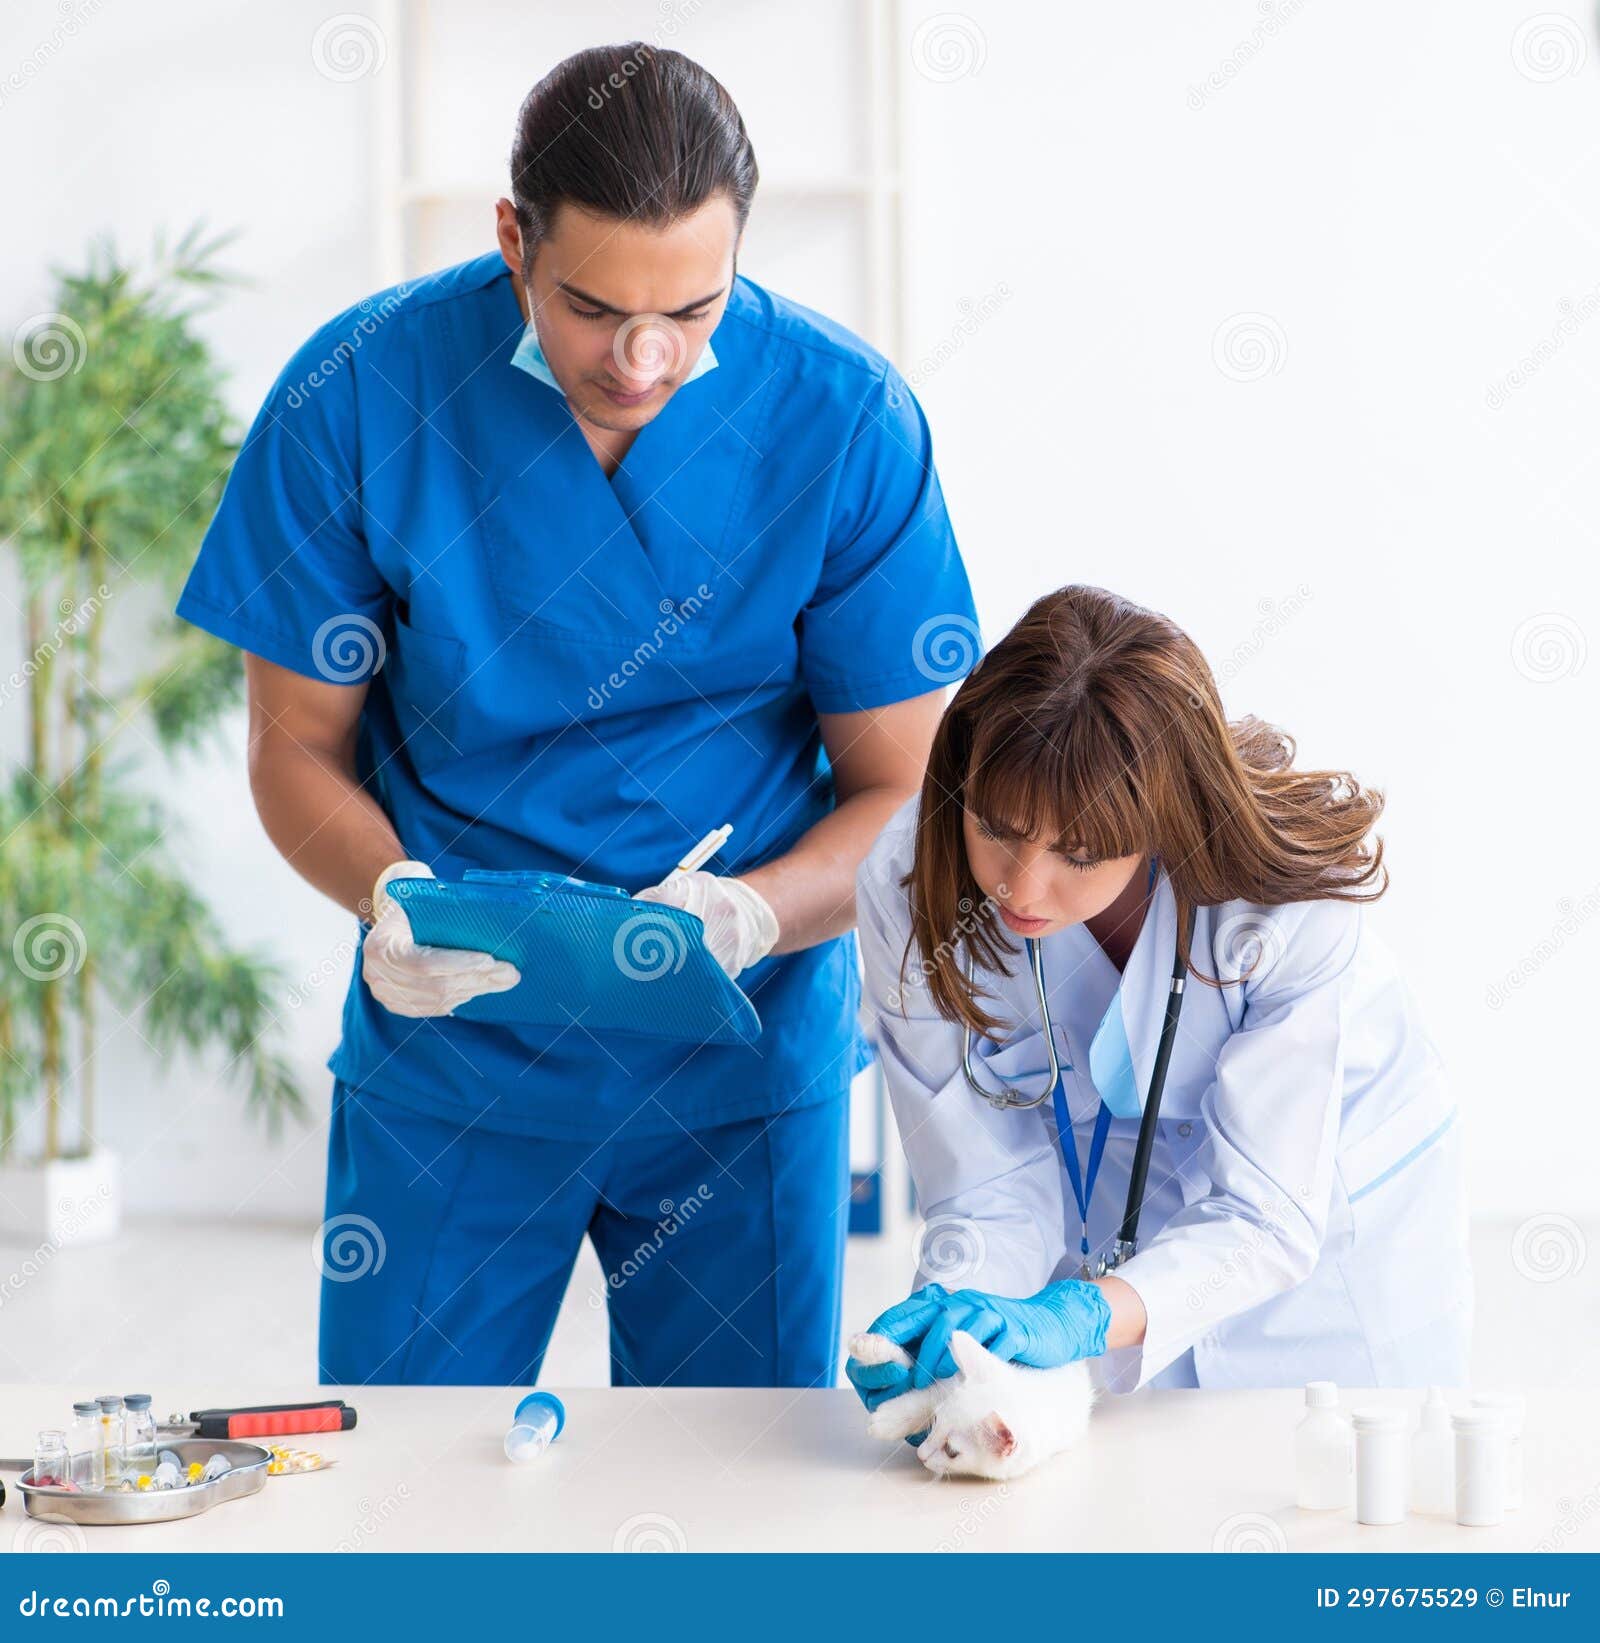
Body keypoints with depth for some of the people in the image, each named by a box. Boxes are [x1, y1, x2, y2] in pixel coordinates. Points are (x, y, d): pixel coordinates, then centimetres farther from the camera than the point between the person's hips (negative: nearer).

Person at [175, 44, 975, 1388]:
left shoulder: (849, 423, -12)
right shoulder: (355, 395, -11)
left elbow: (906, 790, -5)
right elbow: (299, 747, -1)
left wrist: (747, 917, -24)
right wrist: (390, 895, -22)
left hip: (744, 1053, 0)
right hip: (443, 1058, 0)